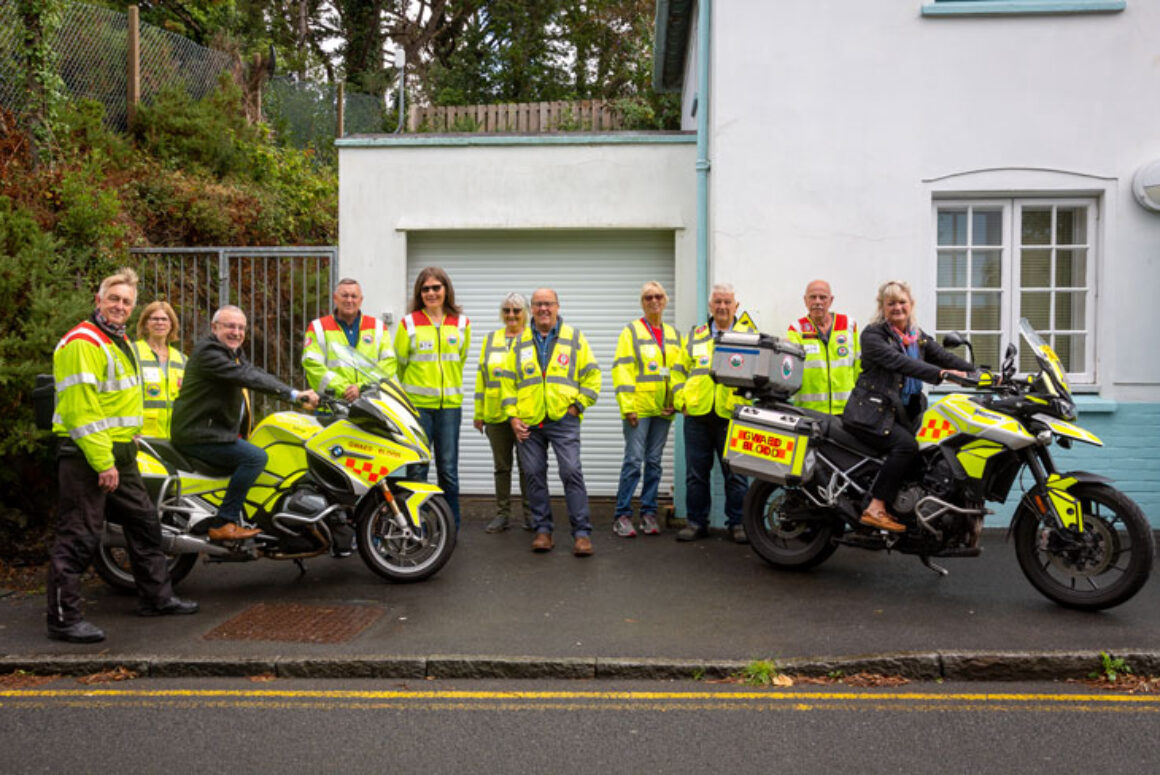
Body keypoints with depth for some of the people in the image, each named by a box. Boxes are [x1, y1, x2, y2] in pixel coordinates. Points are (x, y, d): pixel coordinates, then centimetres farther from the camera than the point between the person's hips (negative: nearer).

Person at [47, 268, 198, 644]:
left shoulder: (120, 341, 17)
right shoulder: (82, 342, -15)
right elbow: (80, 408, -22)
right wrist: (102, 462, -24)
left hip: (120, 453, 10)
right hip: (86, 456, -10)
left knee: (145, 523, 16)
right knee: (79, 537, -4)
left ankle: (156, 597, 28)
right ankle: (63, 619, 6)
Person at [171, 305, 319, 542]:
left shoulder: (235, 353, 16)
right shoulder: (208, 351, -16)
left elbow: (256, 373, 7)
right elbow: (246, 377, -28)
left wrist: (300, 396, -8)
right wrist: (293, 394, -34)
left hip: (219, 430, 11)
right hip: (199, 433, -11)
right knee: (256, 457, -23)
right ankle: (223, 523, -21)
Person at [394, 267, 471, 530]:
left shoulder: (461, 323, 7)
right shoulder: (409, 323, 0)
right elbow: (399, 362, 9)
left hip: (450, 404, 2)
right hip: (416, 404, -2)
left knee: (449, 469, 6)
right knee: (416, 468, 1)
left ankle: (451, 529, 15)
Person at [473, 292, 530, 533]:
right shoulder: (490, 340, 13)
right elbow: (481, 377, 13)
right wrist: (479, 413, 9)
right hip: (496, 414, 3)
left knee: (527, 467, 4)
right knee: (501, 466, 10)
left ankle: (530, 514, 15)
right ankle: (502, 513, 18)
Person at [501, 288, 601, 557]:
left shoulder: (574, 338, 6)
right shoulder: (520, 342, 11)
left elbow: (591, 375, 5)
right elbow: (508, 380, 11)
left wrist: (578, 405, -4)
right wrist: (513, 416, 1)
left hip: (563, 420, -3)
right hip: (528, 423, 3)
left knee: (571, 472, -9)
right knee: (534, 475, 6)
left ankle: (582, 532, -3)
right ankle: (542, 529, 17)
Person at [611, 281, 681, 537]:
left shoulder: (673, 334, 16)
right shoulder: (631, 331, 1)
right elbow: (621, 369, -6)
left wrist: (676, 401, 5)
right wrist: (627, 406, -13)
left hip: (663, 410, 5)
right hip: (638, 409, -5)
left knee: (654, 462, 8)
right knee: (633, 460, -7)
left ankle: (649, 513, 15)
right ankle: (622, 515, 0)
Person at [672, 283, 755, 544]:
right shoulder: (694, 336, 14)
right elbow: (679, 370, 16)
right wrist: (681, 400, 4)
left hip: (732, 415, -2)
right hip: (697, 415, 2)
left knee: (735, 473, 3)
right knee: (696, 473, 7)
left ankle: (738, 523, 14)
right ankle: (696, 522, 17)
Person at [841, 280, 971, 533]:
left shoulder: (919, 337, 17)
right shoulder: (872, 335, -6)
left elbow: (944, 356, 5)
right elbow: (897, 362, -22)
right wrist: (940, 373, -32)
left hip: (902, 414, 7)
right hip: (871, 413, -7)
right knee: (906, 444, -28)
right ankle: (875, 509, -26)